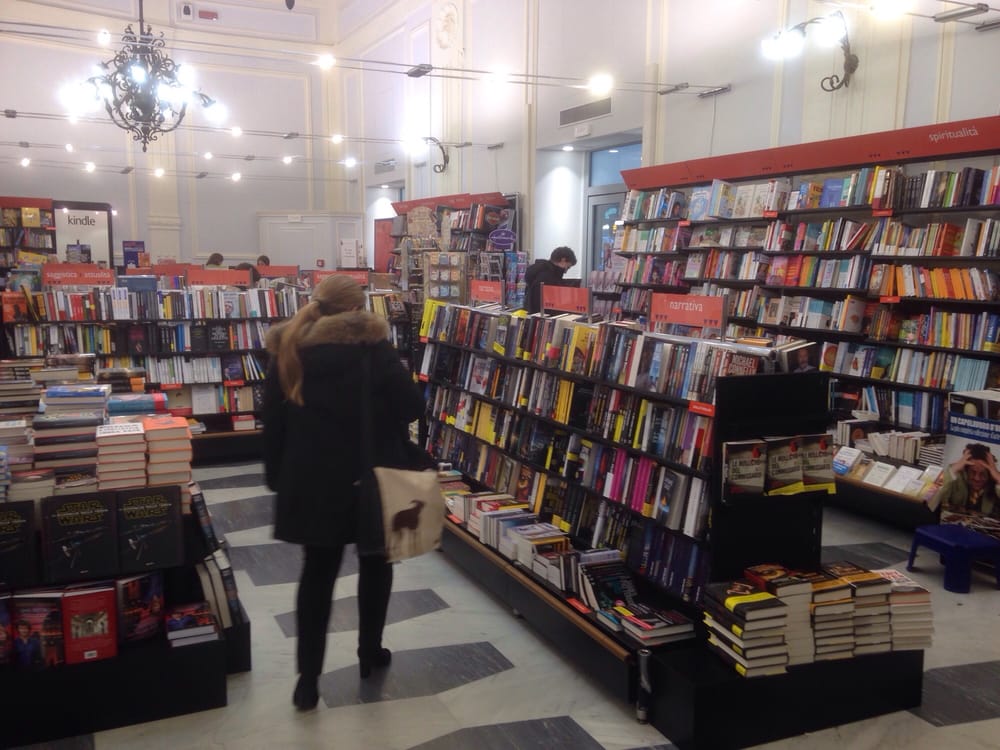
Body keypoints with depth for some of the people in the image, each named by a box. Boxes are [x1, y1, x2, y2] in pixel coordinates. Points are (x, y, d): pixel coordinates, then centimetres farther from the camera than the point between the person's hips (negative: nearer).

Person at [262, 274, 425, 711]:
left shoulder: (288, 351, 2)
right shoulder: (371, 347, -11)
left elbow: (272, 422, 4)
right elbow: (412, 406, -12)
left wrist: (277, 478, 11)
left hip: (312, 483, 3)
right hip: (372, 478, -3)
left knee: (317, 574, 10)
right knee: (374, 563, 18)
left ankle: (308, 680, 9)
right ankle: (369, 654, 31)